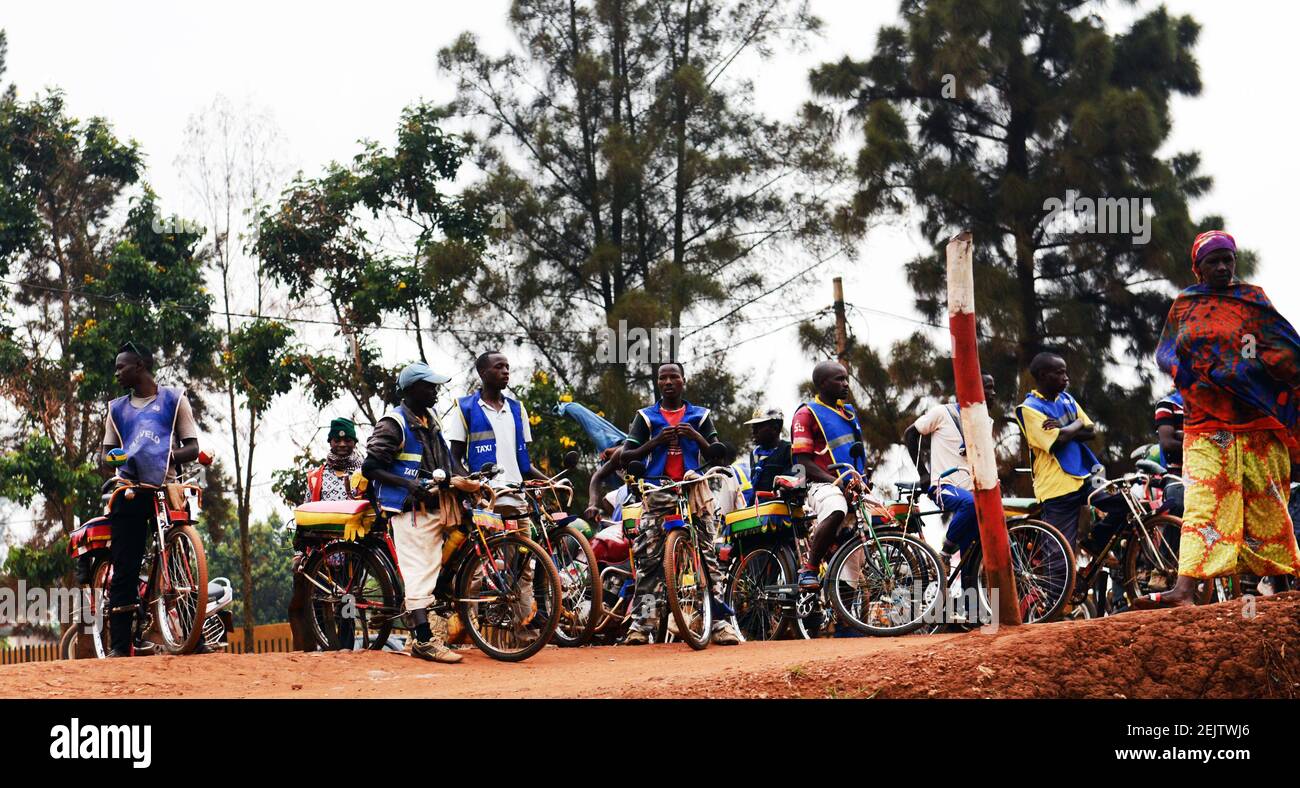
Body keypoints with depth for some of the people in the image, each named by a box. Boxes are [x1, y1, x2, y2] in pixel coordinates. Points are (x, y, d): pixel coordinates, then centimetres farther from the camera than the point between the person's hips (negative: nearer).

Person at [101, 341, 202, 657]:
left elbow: (192, 448, 4)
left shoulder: (174, 398, 10)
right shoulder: (117, 408, 21)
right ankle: (119, 643, -4)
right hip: (129, 491, 3)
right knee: (124, 570, -4)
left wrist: (167, 456, -15)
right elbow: (107, 451, 18)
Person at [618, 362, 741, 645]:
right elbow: (626, 457, 6)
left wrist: (697, 438, -9)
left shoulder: (700, 416, 14)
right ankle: (640, 622, -5)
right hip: (658, 493, 0)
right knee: (648, 558, -7)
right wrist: (655, 441, -9)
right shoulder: (646, 417, 13)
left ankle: (720, 621, -10)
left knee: (709, 555, -8)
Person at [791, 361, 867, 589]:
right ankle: (809, 569, -25)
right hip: (823, 484, -8)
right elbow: (803, 461, -8)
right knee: (836, 511, -40)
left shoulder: (849, 413, 23)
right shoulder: (807, 414, 0)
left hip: (853, 486, 8)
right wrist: (835, 481, -19)